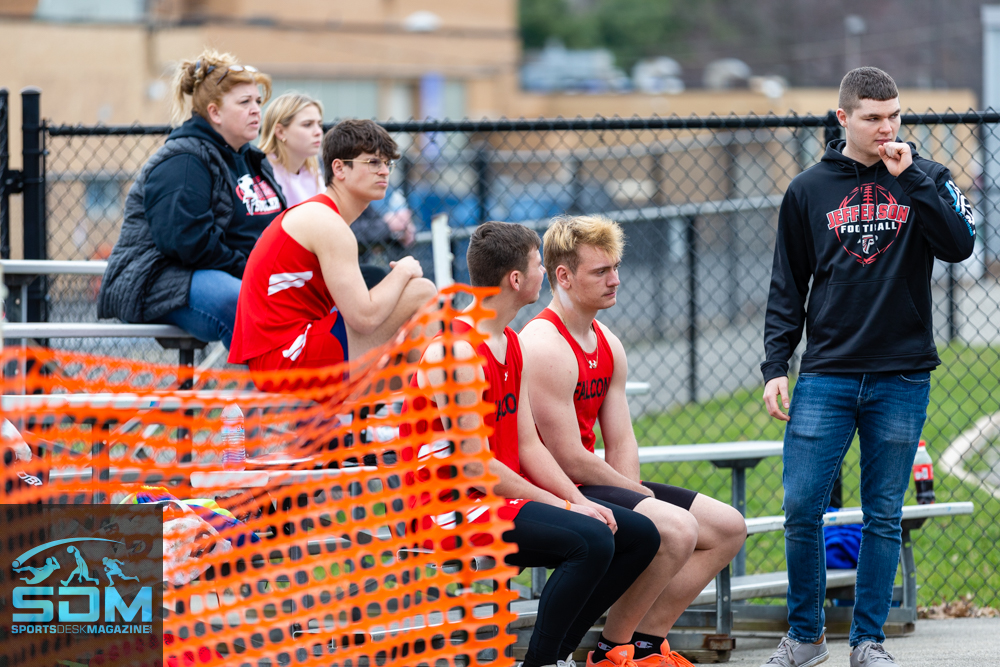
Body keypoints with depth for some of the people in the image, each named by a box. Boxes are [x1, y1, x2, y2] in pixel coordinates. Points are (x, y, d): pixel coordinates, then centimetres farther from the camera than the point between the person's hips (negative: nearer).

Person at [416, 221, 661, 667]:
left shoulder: (510, 345, 15)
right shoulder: (455, 353, -17)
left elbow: (528, 446, 13)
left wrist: (580, 501, -3)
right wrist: (565, 508, -17)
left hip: (505, 497, 10)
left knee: (639, 536, 5)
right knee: (591, 541, -29)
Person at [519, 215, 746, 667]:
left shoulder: (607, 345, 12)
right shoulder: (545, 347, -19)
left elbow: (621, 442, 8)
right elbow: (569, 460, -20)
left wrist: (631, 492, -11)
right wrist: (634, 495, -7)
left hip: (593, 484, 10)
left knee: (728, 527, 8)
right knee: (676, 528, -30)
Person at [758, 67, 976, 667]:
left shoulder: (925, 179, 6)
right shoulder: (809, 190, 7)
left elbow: (959, 245, -11)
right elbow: (787, 289, 10)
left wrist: (910, 177, -13)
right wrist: (775, 366, 2)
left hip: (902, 379, 0)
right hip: (826, 376, 0)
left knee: (884, 516, 4)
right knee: (802, 507, -6)